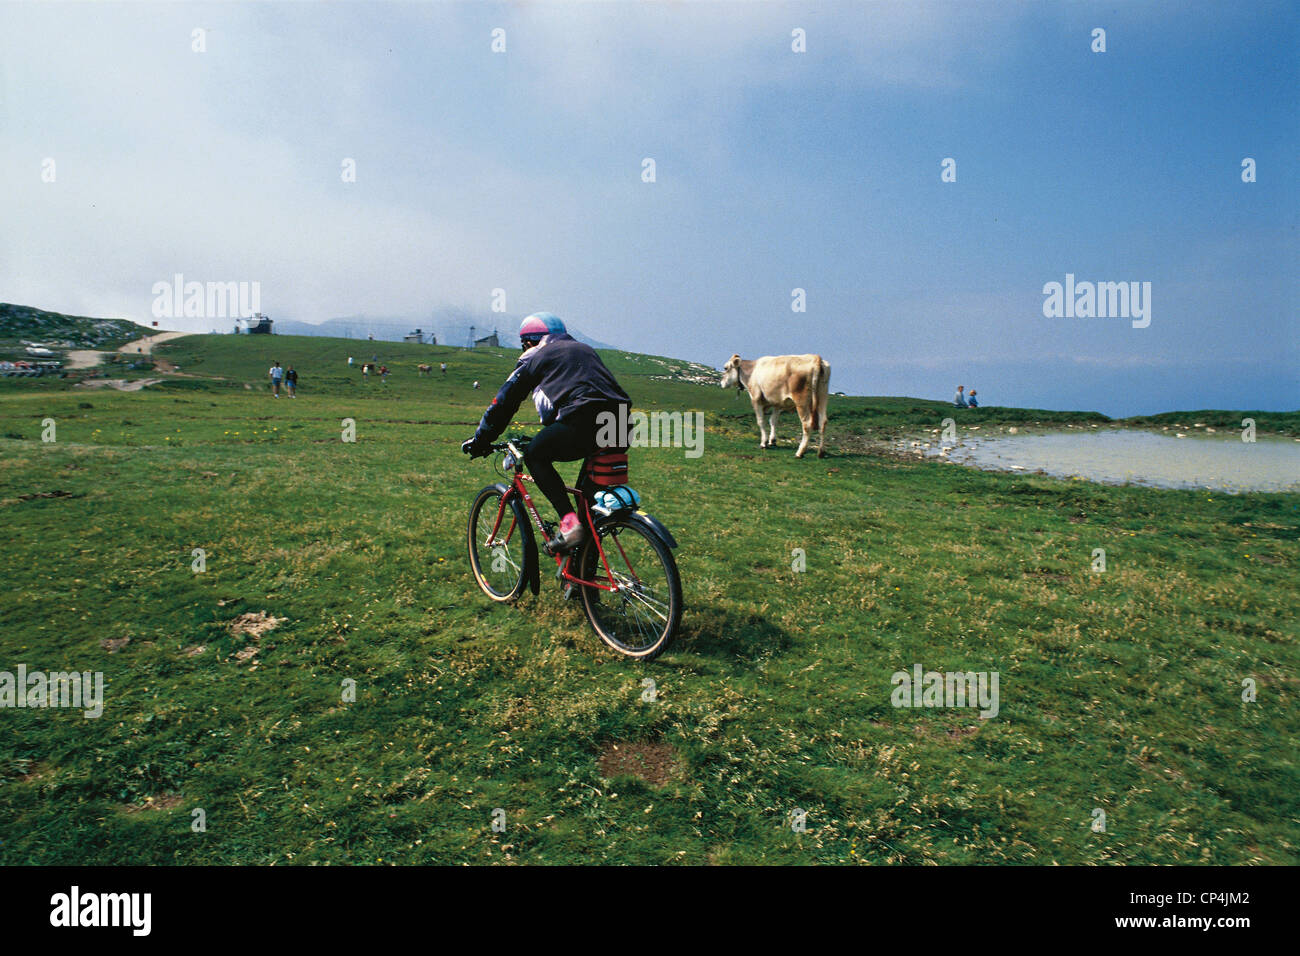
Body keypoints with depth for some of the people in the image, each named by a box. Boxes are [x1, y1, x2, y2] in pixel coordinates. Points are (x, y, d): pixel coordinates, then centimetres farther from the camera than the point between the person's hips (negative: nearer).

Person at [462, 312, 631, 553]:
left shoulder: (535, 357, 18)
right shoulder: (585, 349, 35)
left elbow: (504, 401, 21)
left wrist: (480, 440, 34)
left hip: (583, 421, -6)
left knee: (535, 455, 16)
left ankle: (569, 523, -1)